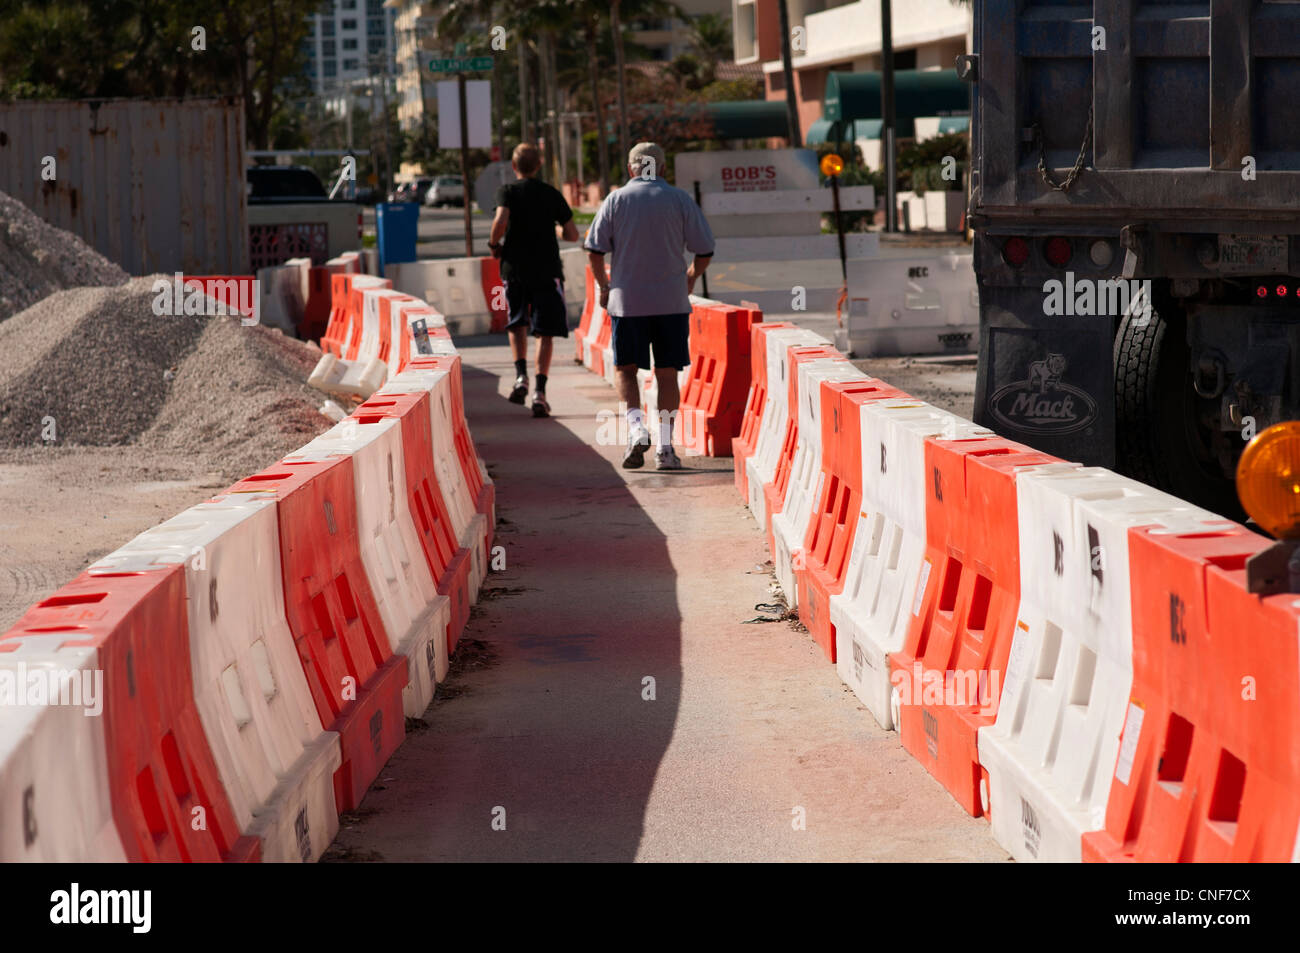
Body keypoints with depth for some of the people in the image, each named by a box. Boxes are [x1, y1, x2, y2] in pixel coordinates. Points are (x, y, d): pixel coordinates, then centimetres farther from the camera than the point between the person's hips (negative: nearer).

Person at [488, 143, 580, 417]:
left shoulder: (507, 191, -1)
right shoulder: (552, 194, 4)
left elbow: (501, 220, -21)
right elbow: (572, 234, 3)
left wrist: (494, 243, -2)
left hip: (514, 268, 0)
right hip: (547, 269, 0)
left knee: (517, 324, 19)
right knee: (545, 331, 2)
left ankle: (521, 375, -1)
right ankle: (540, 390, -9)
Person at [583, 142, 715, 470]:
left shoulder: (616, 199, 1)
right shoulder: (681, 200, 1)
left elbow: (594, 249, -3)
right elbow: (704, 251, 0)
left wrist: (604, 286, 12)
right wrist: (690, 279, 19)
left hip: (627, 299, 0)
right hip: (672, 301, 0)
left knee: (625, 369, 10)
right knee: (666, 373, 6)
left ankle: (636, 427, -11)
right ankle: (665, 447, 4)